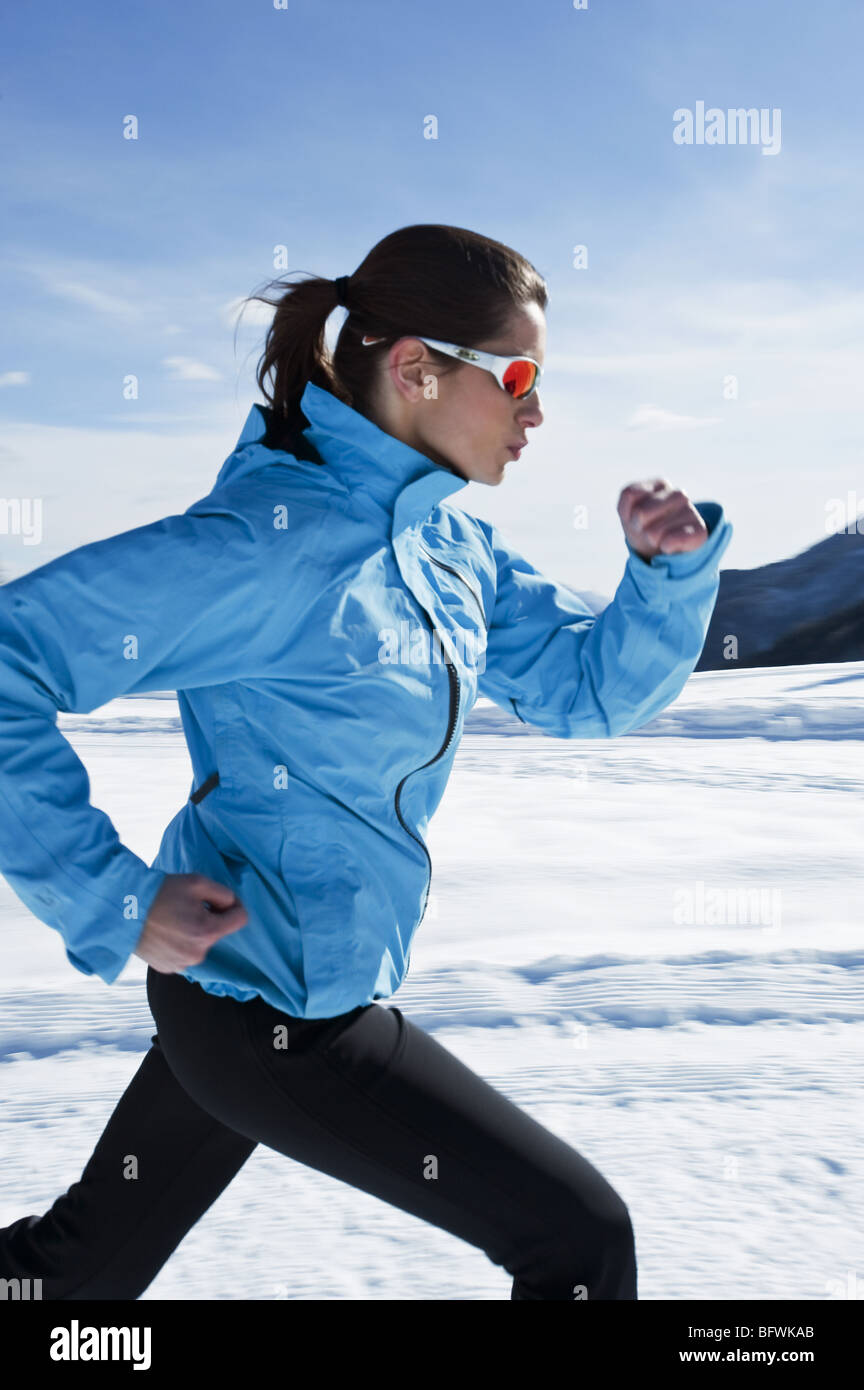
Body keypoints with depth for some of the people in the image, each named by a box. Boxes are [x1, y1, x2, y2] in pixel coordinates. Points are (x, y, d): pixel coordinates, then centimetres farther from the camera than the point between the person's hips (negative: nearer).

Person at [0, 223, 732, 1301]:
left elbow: (588, 689, 9)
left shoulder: (449, 544, 5)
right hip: (274, 1008, -9)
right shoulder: (278, 536, -23)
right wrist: (110, 903, -25)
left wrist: (673, 568, -9)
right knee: (581, 1237, 3)